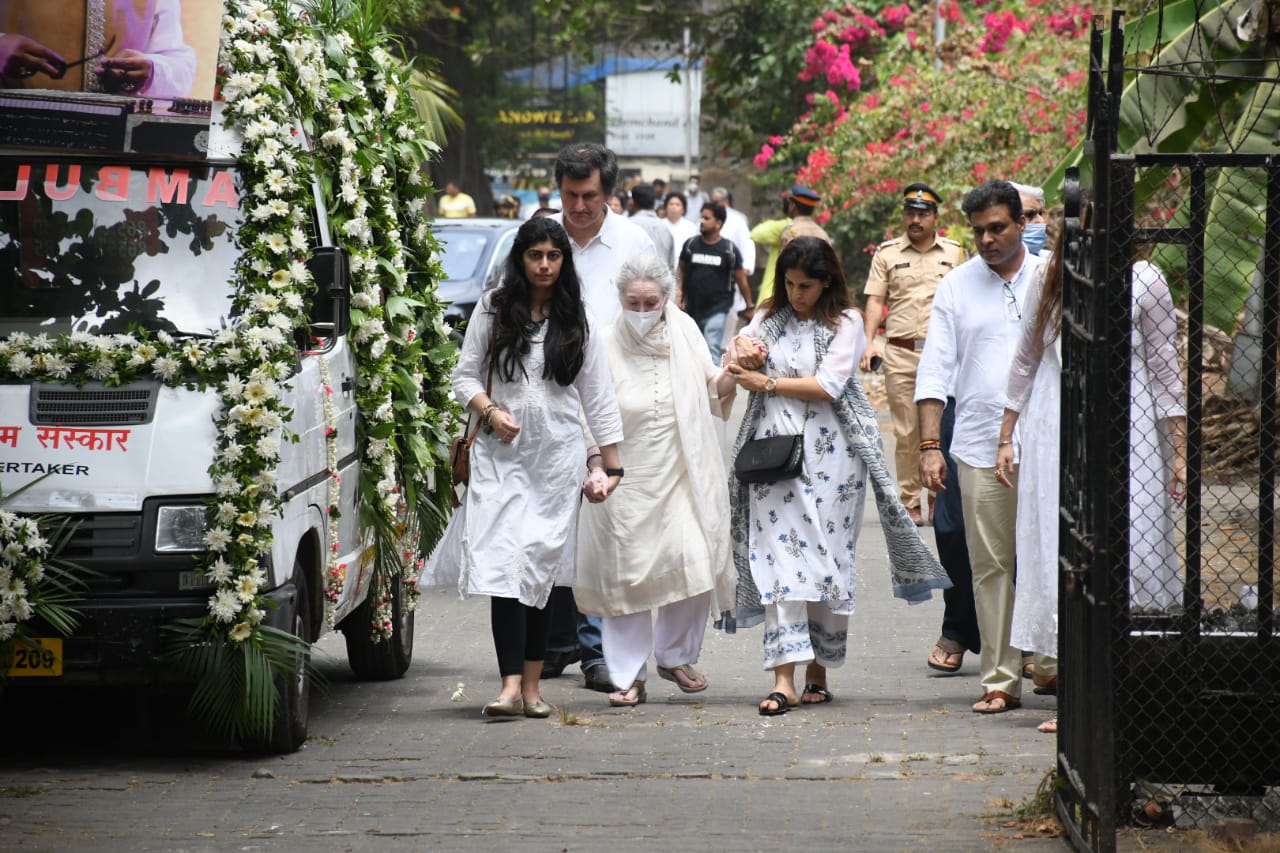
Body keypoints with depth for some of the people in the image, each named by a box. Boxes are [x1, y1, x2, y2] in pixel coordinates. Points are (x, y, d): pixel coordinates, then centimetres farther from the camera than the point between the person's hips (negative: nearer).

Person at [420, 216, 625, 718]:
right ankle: (511, 686, -19)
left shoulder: (576, 322, 8)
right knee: (506, 564, -13)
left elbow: (597, 396, 9)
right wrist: (490, 411, -12)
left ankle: (532, 685, 8)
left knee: (541, 570, 3)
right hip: (501, 454, -1)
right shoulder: (493, 310, 5)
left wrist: (612, 465, 7)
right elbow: (465, 375, 7)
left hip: (558, 455, 1)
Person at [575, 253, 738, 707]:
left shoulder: (685, 333, 3)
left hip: (681, 476, 2)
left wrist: (732, 374, -6)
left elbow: (712, 390, 14)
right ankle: (630, 677, 9)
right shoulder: (605, 346, -5)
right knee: (625, 573, -1)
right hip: (627, 480, -2)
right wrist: (597, 466, -14)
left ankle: (675, 656, 17)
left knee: (692, 563, -7)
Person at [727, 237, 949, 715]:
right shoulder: (769, 318, 15)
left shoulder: (845, 323, 1)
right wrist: (742, 350, -16)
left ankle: (818, 670, 13)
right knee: (779, 555, -7)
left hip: (828, 454, -2)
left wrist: (768, 382, -7)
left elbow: (829, 385, -10)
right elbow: (743, 369, 6)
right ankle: (784, 679, -12)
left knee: (826, 557, 1)